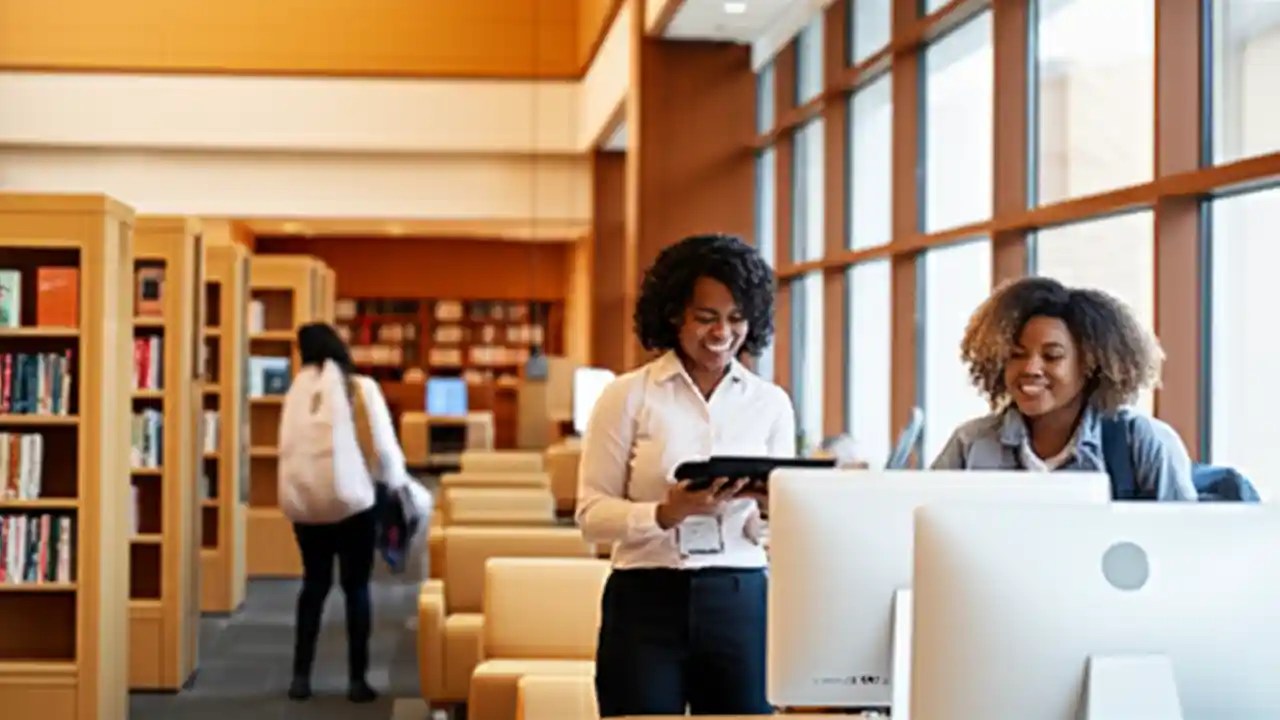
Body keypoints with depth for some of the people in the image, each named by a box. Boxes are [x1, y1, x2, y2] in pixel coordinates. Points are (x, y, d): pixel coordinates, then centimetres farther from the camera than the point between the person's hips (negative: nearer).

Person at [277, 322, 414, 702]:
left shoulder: (298, 388, 2)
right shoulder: (361, 387, -4)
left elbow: (287, 445, -3)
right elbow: (383, 445, -4)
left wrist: (300, 484, 11)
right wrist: (396, 481, 13)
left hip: (304, 500, 3)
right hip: (350, 499, -2)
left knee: (314, 584, 15)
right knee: (356, 588, 8)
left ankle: (301, 676, 14)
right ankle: (357, 680, 7)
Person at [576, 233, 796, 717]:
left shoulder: (771, 403, 8)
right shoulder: (628, 395, -1)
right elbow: (592, 513, -4)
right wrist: (667, 513, -20)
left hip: (742, 603, 2)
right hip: (646, 603, -2)